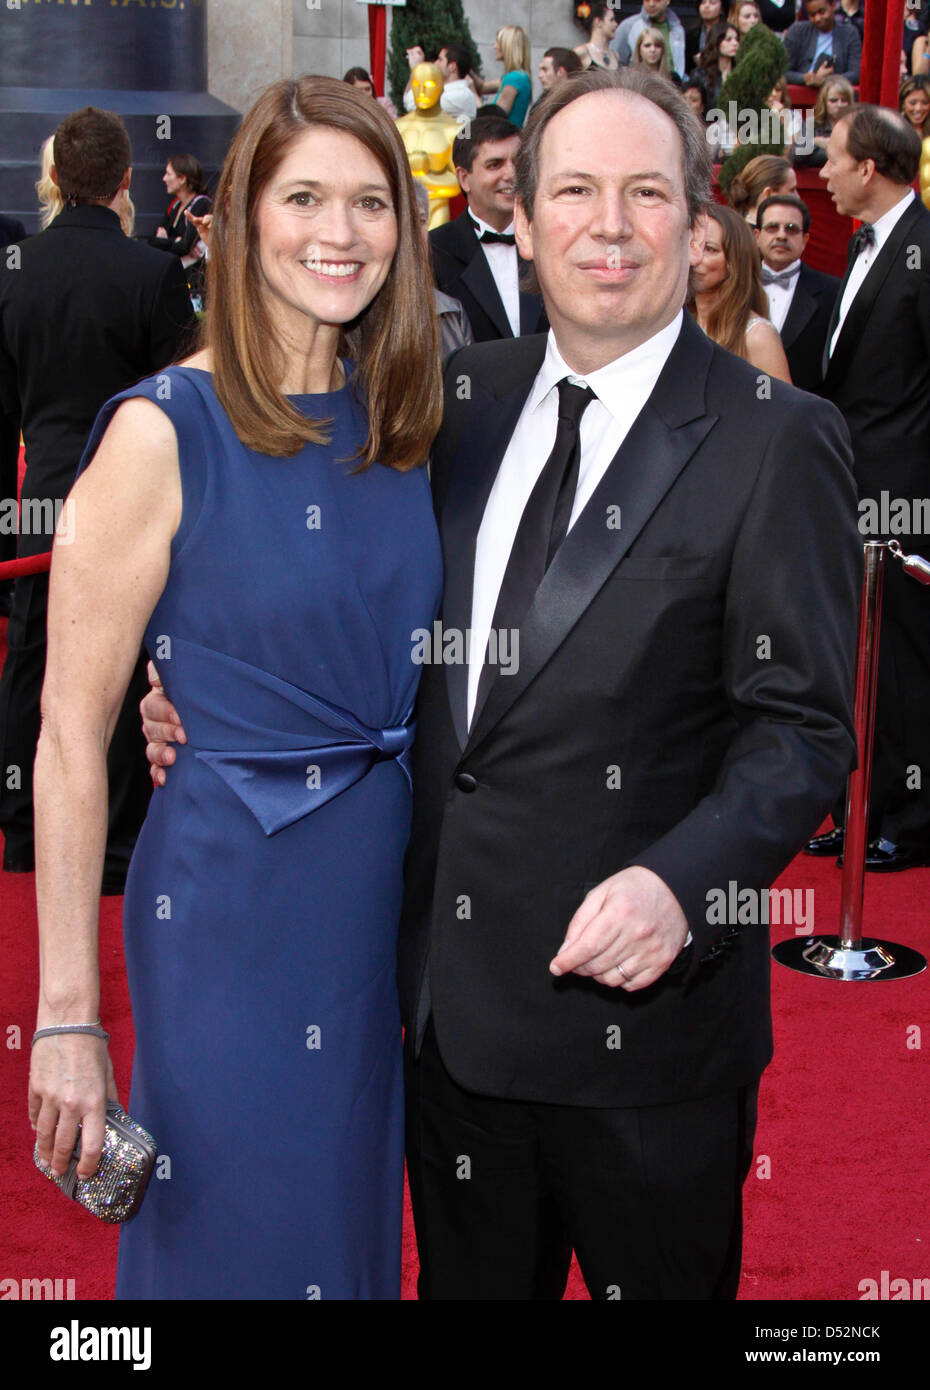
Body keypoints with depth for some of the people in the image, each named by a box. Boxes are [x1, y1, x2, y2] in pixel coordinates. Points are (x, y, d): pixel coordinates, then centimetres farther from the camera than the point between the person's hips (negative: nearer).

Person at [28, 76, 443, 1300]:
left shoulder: (396, 418, 4)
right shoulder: (163, 432, -14)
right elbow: (72, 734, -13)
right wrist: (68, 1013, -14)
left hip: (391, 885, 6)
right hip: (231, 899, -5)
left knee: (359, 1219, 22)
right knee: (239, 1240, 12)